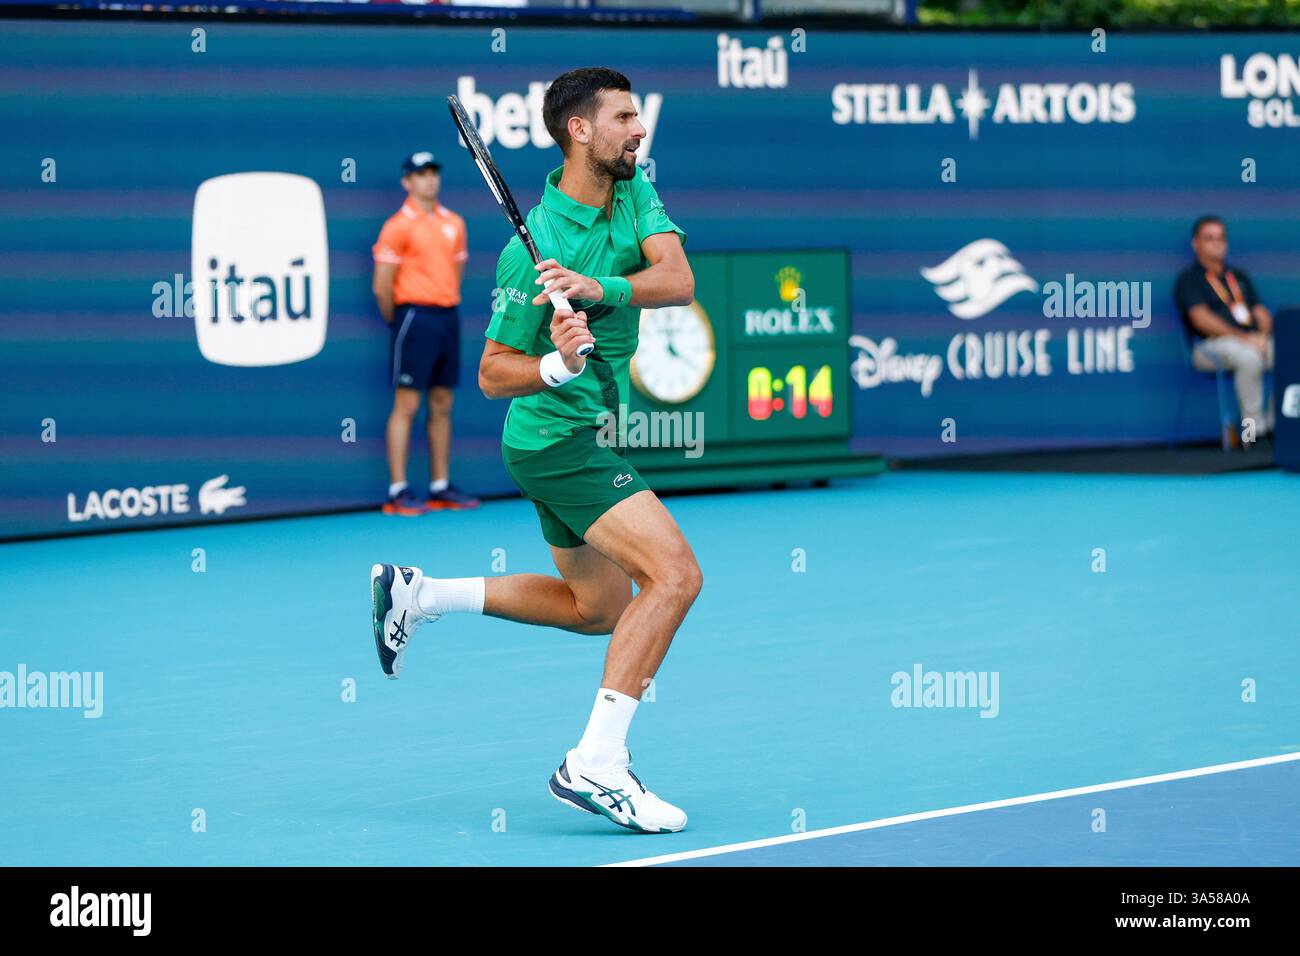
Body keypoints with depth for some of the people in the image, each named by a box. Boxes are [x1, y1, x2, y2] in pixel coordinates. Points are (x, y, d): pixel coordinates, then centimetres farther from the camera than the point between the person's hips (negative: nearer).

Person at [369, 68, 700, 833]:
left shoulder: (636, 194, 0)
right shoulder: (534, 247, -20)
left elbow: (679, 281, -16)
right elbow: (493, 374, -13)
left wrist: (600, 288, -33)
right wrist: (557, 366, -33)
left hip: (586, 435, 9)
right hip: (559, 437, -9)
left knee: (599, 609, 21)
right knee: (676, 574, -20)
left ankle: (416, 594, 25)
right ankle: (597, 764, -21)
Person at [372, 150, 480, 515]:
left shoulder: (454, 224, 12)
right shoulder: (398, 226, -7)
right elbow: (382, 286, -8)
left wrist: (447, 310, 11)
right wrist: (396, 321, 1)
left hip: (448, 318, 6)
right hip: (414, 317, -6)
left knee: (442, 405, 9)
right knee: (406, 404, -7)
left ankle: (441, 487, 13)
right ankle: (398, 492, -7)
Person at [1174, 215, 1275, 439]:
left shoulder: (1238, 275, 25)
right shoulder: (1188, 279, 4)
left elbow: (1260, 311, 19)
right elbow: (1201, 319, -10)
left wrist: (1263, 335, -5)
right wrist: (1242, 337, -19)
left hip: (1251, 339, 6)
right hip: (1212, 345, -6)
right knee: (1249, 356, -38)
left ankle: (1276, 424, -15)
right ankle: (1253, 427, -29)